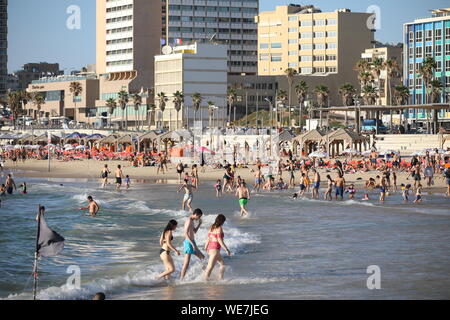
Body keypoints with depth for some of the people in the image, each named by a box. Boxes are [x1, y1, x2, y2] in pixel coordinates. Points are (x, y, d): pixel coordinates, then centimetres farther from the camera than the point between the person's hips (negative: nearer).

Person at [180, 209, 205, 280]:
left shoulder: (192, 221, 15)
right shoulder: (189, 221, -16)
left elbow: (194, 231, 30)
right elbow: (185, 234, -24)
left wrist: (199, 224, 15)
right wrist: (193, 244, -26)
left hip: (192, 243, 10)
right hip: (189, 243, -10)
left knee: (202, 257, 16)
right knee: (186, 263, -9)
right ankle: (182, 278, -7)